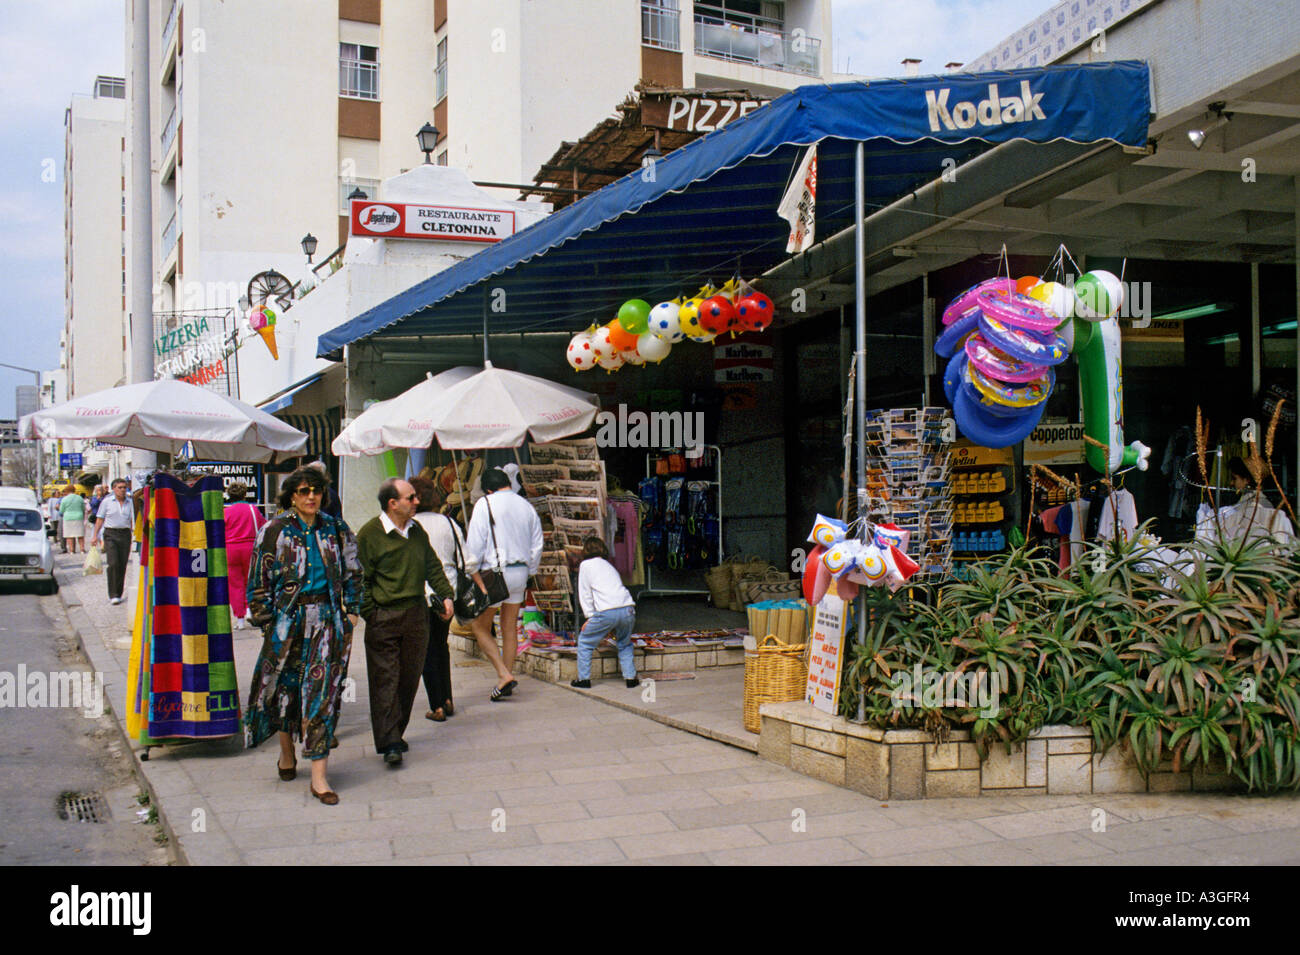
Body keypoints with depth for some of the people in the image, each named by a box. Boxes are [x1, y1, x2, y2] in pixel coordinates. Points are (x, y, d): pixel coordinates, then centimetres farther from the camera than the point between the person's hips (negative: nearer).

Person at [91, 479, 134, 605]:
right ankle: (113, 595, -13)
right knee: (113, 564, -15)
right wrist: (95, 536, -1)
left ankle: (118, 594, 13)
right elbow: (100, 519, 5)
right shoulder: (106, 501, 3)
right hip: (110, 534, -3)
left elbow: (132, 520, 11)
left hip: (125, 534, 3)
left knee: (122, 566, 2)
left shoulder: (130, 502, 9)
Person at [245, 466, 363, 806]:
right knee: (285, 686, 11)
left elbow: (352, 574, 14)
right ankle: (286, 753, 37)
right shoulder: (274, 532, -1)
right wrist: (265, 621, -3)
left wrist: (351, 611, 7)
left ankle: (319, 776, -3)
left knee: (323, 692, -4)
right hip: (287, 617, -1)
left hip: (327, 620, 1)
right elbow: (259, 580, 1)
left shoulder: (335, 530, 6)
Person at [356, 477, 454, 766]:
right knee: (385, 680, -6)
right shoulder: (369, 534, -8)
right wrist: (369, 614, -10)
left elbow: (432, 566, 21)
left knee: (410, 678, 9)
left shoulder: (417, 530, 11)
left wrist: (445, 595, 10)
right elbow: (360, 579, -6)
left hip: (416, 615, 6)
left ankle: (396, 734, 22)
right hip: (384, 618, -6)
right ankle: (389, 743, -5)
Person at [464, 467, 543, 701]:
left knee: (480, 626, 5)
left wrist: (476, 577, -7)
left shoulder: (485, 504, -6)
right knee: (510, 628, 13)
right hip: (521, 572, 6)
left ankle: (504, 675, -8)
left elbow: (474, 544, -12)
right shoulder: (526, 506, 10)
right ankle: (505, 680, 18)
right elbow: (537, 546, 11)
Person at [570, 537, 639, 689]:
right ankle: (630, 678, 16)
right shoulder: (609, 565, 29)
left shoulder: (586, 564, 12)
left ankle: (584, 679, 11)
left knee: (584, 642, 13)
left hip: (607, 611, -5)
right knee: (624, 644, 26)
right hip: (628, 609, 5)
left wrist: (590, 617, 14)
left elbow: (585, 594, 9)